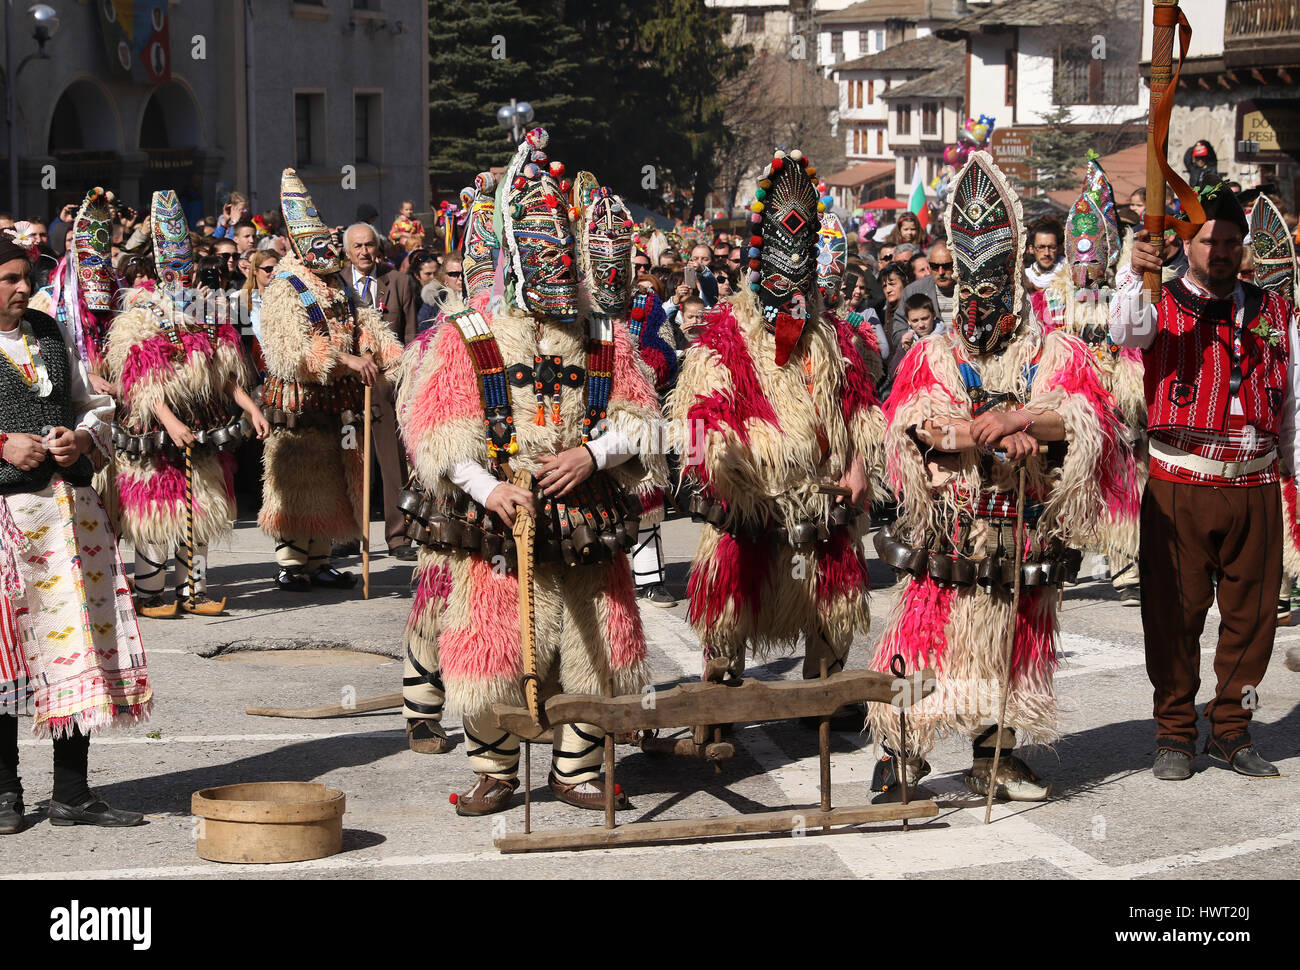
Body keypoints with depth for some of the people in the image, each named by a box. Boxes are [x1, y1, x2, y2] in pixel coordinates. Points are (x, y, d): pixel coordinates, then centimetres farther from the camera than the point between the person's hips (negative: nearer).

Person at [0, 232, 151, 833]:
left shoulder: (50, 334, 15)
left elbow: (93, 406, 22)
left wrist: (82, 437, 1)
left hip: (68, 506, 5)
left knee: (78, 636, 3)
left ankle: (72, 794, 12)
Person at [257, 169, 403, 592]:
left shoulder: (337, 285, 15)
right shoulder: (283, 291, -10)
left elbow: (364, 323, 12)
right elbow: (296, 344, -23)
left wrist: (393, 356, -5)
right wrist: (346, 360, -30)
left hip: (336, 399, 7)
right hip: (298, 401, -7)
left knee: (329, 478, 9)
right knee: (296, 479, -5)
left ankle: (318, 560, 17)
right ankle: (290, 562, 1)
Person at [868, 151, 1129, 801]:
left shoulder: (1055, 355, 7)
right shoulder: (931, 355, 6)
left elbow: (1090, 418, -9)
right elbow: (912, 421, -11)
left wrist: (1020, 416, -24)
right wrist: (998, 435, -22)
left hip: (1023, 531, 1)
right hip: (947, 525, -1)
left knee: (1008, 649, 8)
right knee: (929, 642, -6)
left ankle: (995, 760, 21)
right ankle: (900, 755, 3)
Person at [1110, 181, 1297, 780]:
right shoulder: (1162, 304, 3)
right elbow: (1125, 332, -21)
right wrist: (1135, 276, -38)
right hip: (1180, 486, -3)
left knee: (1251, 612, 6)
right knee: (1175, 613, 0)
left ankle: (1230, 731, 19)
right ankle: (1174, 734, 12)